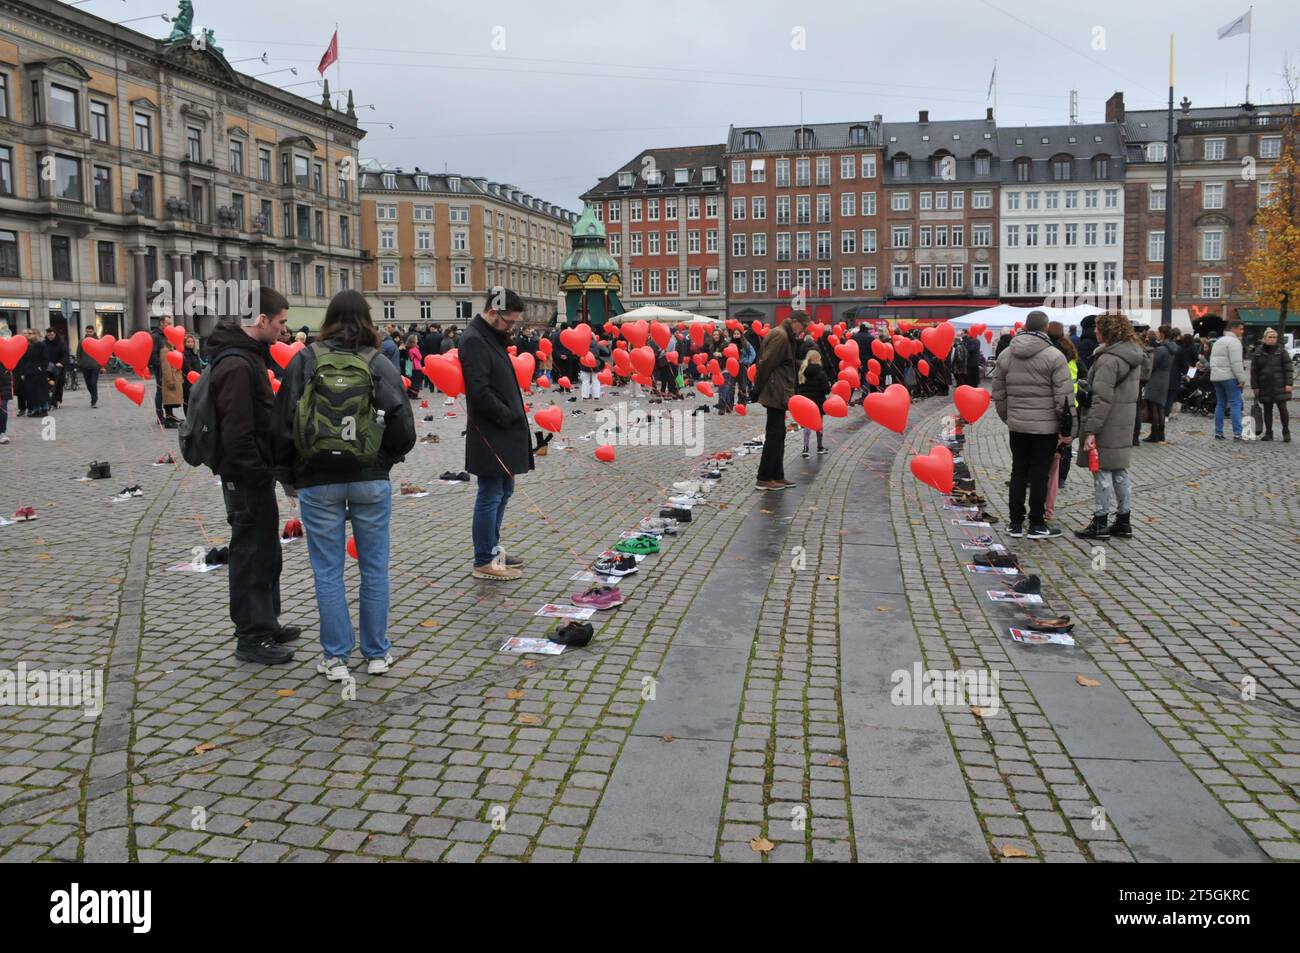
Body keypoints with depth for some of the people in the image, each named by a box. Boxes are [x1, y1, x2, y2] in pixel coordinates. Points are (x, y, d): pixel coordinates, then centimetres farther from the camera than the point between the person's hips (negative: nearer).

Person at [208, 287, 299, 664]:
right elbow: (237, 432, -25)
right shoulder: (237, 365, -21)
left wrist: (270, 470, 17)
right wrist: (259, 475, -21)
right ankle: (251, 637, 10)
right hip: (247, 477, -11)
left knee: (265, 552, 19)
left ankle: (266, 624, 32)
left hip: (254, 474, 11)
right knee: (252, 555, -1)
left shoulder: (249, 354, 13)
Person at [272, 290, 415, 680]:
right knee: (374, 567, 12)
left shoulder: (304, 361, -2)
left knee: (328, 571, 8)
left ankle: (335, 657, 15)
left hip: (318, 482, -1)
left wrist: (288, 475, 10)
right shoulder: (380, 364, -1)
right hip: (371, 480, 1)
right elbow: (404, 429, -6)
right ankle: (377, 654, 20)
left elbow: (282, 424, -3)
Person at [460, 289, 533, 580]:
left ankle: (493, 549, 29)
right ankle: (484, 561, 7)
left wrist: (516, 417, 9)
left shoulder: (492, 337, 16)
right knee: (490, 495, -3)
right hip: (490, 435, -10)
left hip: (503, 433, 10)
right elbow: (479, 392, -24)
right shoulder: (474, 340, -16)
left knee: (503, 491, 17)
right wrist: (508, 416, -16)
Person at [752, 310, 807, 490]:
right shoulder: (780, 336, -15)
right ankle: (764, 479, -1)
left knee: (778, 435, 13)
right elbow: (766, 364, -19)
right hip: (776, 393, -11)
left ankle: (777, 476, 19)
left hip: (778, 394, 11)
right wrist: (758, 389, -13)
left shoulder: (786, 336, 17)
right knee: (774, 435, -6)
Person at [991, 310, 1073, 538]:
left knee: (1018, 472, 12)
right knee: (1039, 474, 2)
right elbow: (1064, 396, -12)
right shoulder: (1054, 356, -10)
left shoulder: (1005, 355, 6)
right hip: (1046, 426, -4)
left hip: (1017, 425, 4)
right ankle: (1037, 525, 9)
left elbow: (998, 394, 11)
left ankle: (1015, 523, 16)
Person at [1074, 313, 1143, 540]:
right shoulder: (1133, 355, 13)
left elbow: (1102, 398, -22)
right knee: (1120, 472, 14)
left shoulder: (1108, 359, -18)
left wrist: (1091, 430, -22)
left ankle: (1100, 524, 5)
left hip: (1107, 427, -9)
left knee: (1102, 472, -2)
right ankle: (1123, 522, 21)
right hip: (1124, 426, 9)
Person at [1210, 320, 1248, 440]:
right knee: (1236, 404, -7)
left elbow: (1212, 361, 23)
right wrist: (1242, 379, -15)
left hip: (1216, 377, 9)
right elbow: (1236, 363, -17)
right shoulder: (1234, 341, -10)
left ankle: (1218, 432, 11)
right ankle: (1237, 433, -11)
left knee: (1220, 404, 12)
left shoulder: (1218, 341, 19)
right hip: (1229, 377, -9)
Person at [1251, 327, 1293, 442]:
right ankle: (1268, 433, 15)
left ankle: (1286, 433, 8)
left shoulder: (1281, 350, 2)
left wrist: (1288, 383, -8)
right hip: (1265, 387, 2)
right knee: (1267, 410, 7)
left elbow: (1288, 368, 1)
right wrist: (1255, 387, 2)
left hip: (1279, 386, -2)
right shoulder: (1258, 352, 6)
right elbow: (1254, 371, 6)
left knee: (1282, 409, -2)